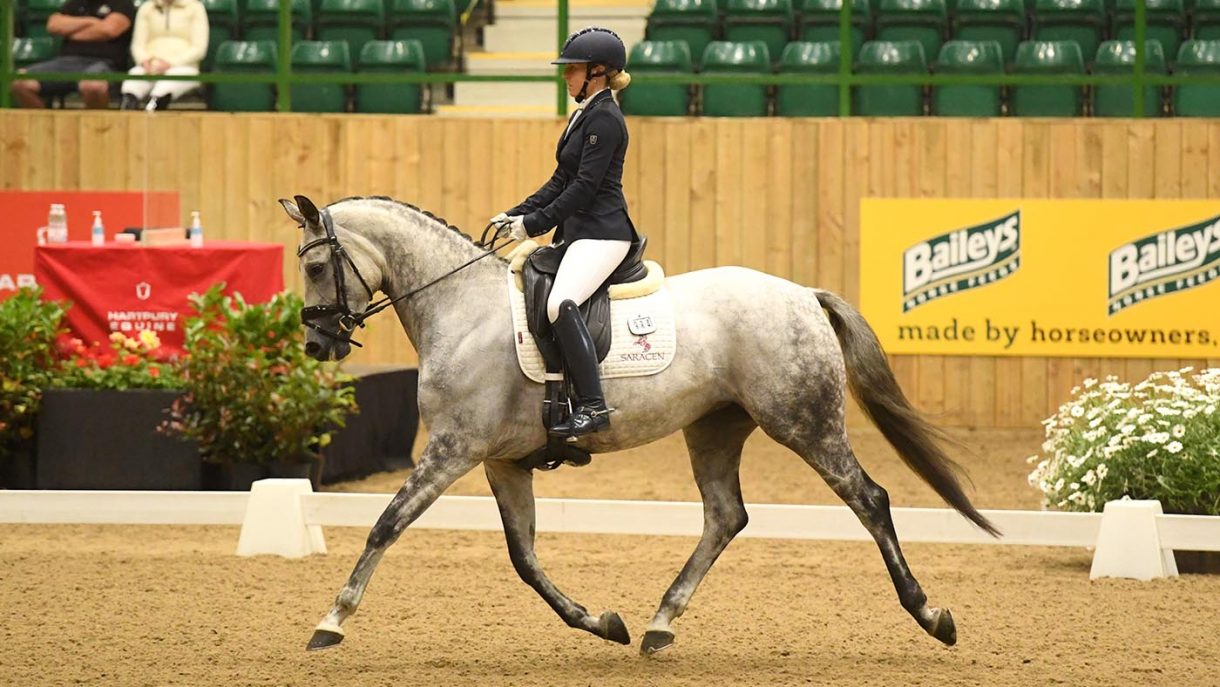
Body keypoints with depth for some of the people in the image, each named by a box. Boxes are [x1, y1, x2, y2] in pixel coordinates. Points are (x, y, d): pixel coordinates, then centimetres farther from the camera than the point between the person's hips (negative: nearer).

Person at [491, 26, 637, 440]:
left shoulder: (604, 119, -13)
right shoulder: (584, 115, 18)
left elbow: (585, 186, -18)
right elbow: (562, 181, 21)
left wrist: (535, 224, -16)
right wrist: (518, 215, 12)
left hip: (602, 233, -11)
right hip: (578, 233, 11)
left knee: (561, 303, -31)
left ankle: (592, 406, -34)